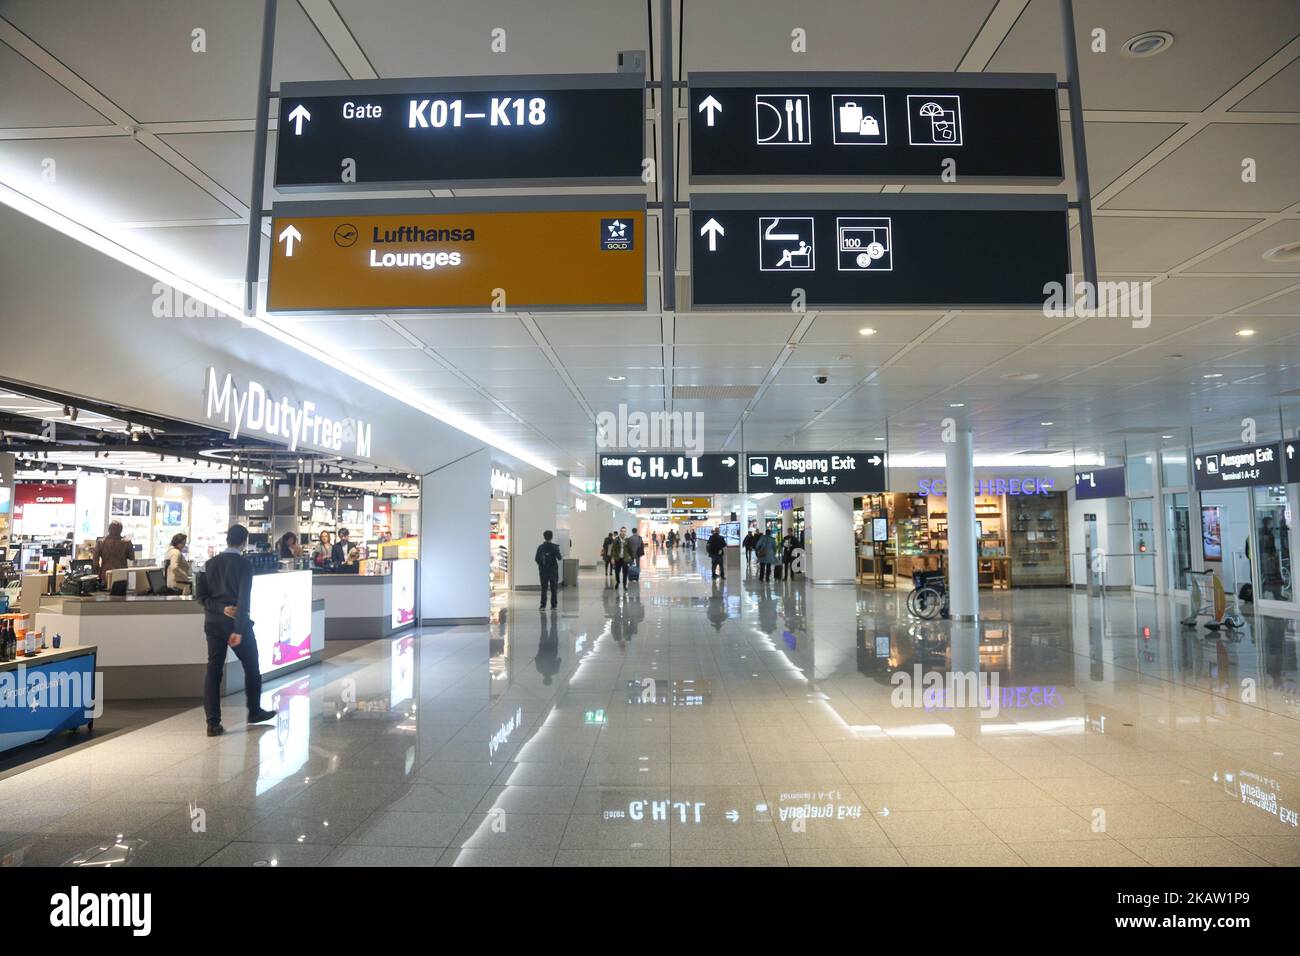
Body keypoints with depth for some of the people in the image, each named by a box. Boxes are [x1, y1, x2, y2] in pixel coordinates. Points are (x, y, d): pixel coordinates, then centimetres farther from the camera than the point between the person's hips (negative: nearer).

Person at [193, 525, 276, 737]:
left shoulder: (210, 563, 4)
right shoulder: (244, 564, -13)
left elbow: (201, 594, 1)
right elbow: (243, 599, -19)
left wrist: (221, 608, -6)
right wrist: (238, 630, -19)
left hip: (213, 623, 5)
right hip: (236, 623, -5)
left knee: (213, 669, 6)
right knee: (251, 667, 13)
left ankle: (213, 723, 3)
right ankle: (254, 711, 26)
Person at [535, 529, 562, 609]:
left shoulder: (540, 547, -1)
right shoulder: (554, 547, -8)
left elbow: (536, 559, 0)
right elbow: (559, 557, -11)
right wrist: (562, 557, 12)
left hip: (543, 570, 2)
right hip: (553, 571, -2)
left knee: (543, 588, 6)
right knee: (553, 589, 7)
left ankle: (543, 605, 1)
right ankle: (553, 605, 7)